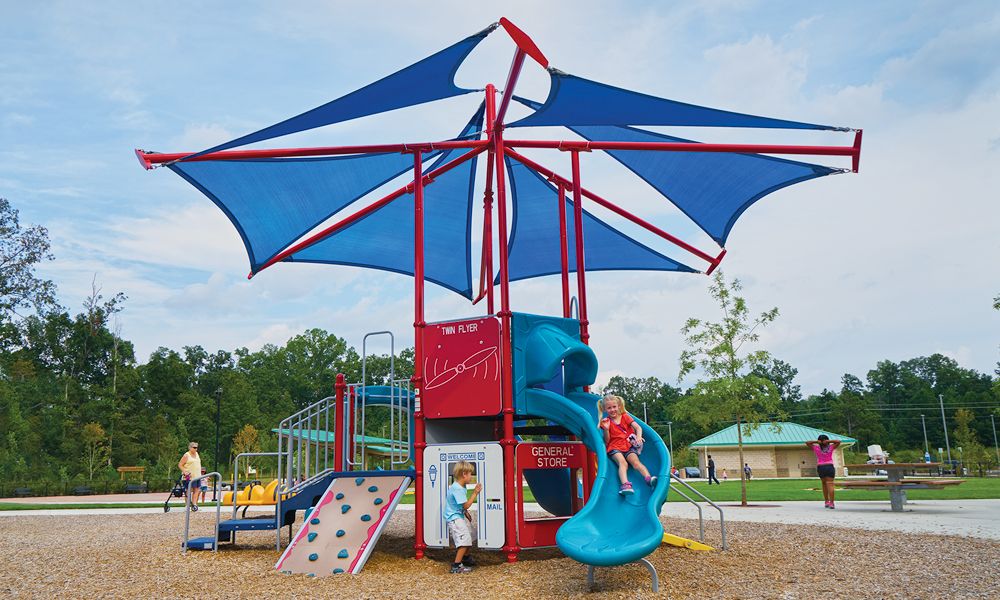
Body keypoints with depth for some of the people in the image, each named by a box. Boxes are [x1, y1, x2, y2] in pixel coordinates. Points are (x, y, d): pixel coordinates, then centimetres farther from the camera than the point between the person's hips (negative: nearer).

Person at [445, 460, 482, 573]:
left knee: (470, 534, 22)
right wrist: (475, 493, -20)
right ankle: (456, 565, -13)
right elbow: (466, 505, -25)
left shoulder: (461, 487, 8)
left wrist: (466, 513, 15)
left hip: (460, 516, 11)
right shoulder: (457, 489, -25)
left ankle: (465, 558, 42)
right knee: (464, 539, -16)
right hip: (454, 518, -11)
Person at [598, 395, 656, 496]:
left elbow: (638, 427, 0)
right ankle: (625, 484, -50)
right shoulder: (606, 422, 8)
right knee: (622, 463, -30)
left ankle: (649, 479, -45)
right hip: (614, 448, -1)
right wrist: (606, 429, -13)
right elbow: (607, 441, 4)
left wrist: (638, 436, -21)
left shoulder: (625, 417, 12)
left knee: (636, 461, -25)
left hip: (628, 446, 2)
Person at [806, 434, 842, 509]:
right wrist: (829, 441, -3)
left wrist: (816, 441, -4)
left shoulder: (816, 448, 0)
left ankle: (826, 501, 20)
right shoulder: (831, 447, -1)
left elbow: (807, 443, 7)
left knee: (824, 484, 16)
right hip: (829, 467, -1)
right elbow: (838, 442, 7)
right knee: (830, 484, -6)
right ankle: (831, 503, -13)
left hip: (820, 467, 1)